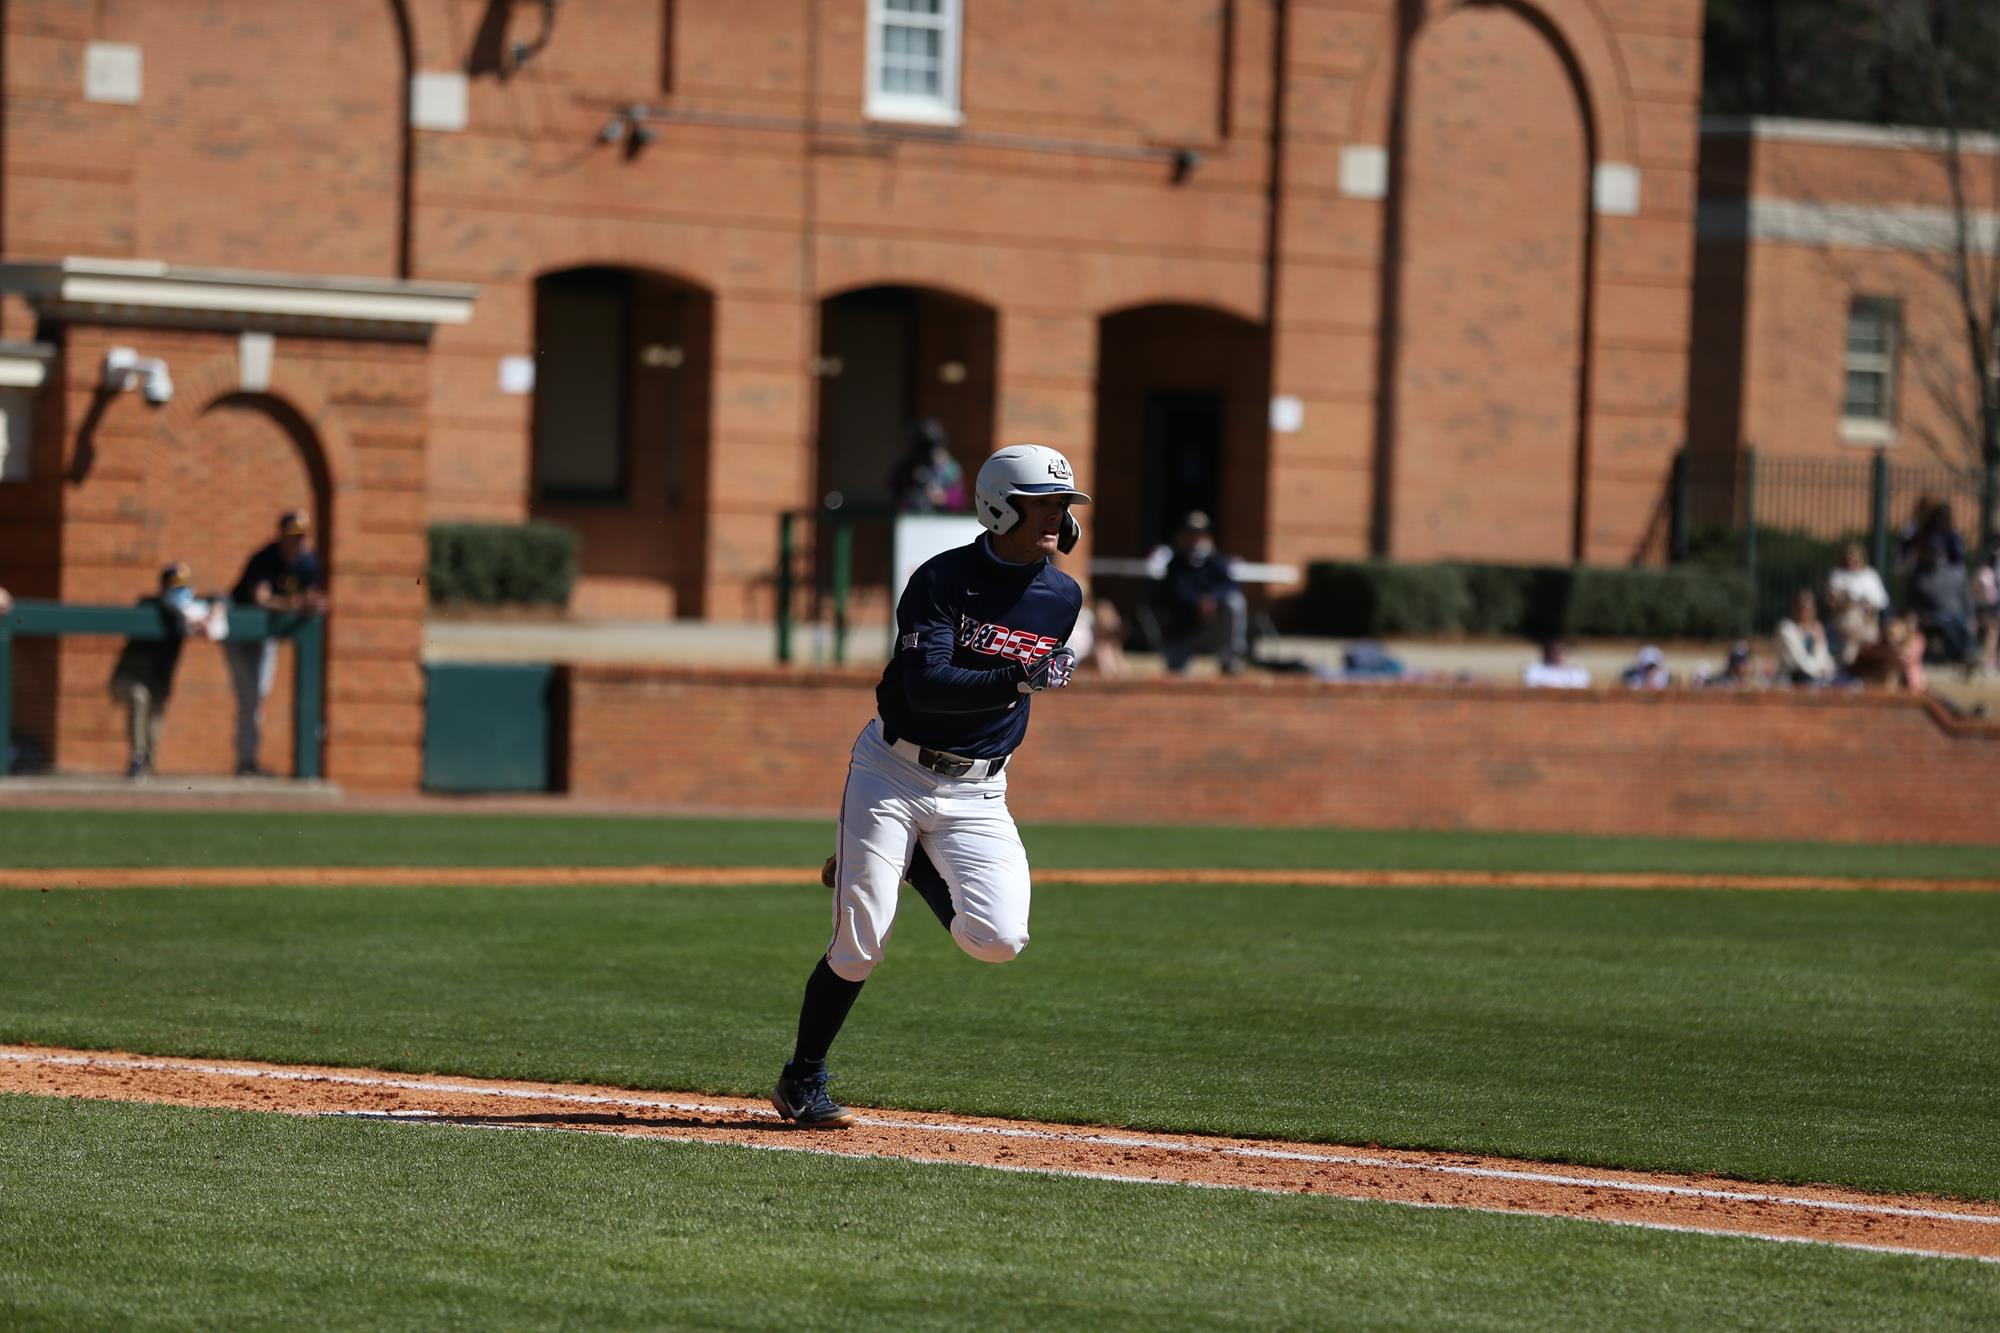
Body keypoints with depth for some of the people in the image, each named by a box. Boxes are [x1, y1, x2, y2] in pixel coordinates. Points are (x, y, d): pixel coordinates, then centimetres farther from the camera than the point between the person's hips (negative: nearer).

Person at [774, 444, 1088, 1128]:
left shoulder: (1063, 597, 3)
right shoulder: (942, 579, -12)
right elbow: (928, 685, -24)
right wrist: (1017, 680, -36)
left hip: (976, 791, 4)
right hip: (891, 771, -4)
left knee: (997, 937, -16)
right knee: (859, 946, -7)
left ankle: (917, 868, 16)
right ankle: (801, 1081, 13)